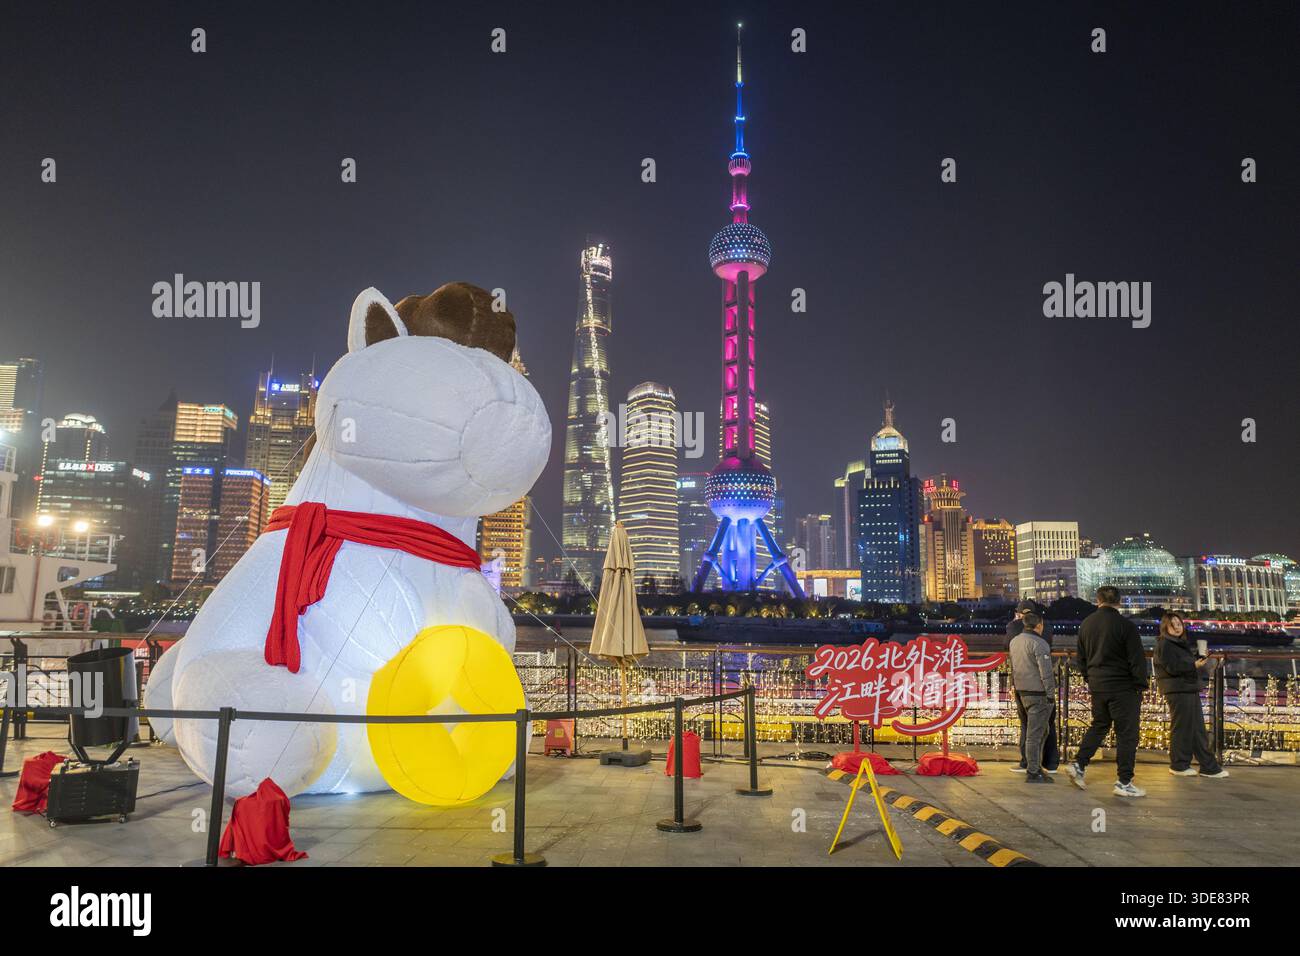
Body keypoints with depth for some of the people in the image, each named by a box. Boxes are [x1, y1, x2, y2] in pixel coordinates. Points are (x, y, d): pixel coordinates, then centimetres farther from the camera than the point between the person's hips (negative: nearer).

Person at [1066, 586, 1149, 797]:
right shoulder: (1126, 625, -13)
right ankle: (1124, 782, 4)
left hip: (1097, 686, 6)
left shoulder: (1086, 624, 7)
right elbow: (1137, 659, -13)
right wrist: (1142, 685, -4)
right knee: (1126, 733, 2)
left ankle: (1079, 764, 13)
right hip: (1123, 687, -6)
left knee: (1099, 726, 20)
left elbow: (1081, 657, 14)